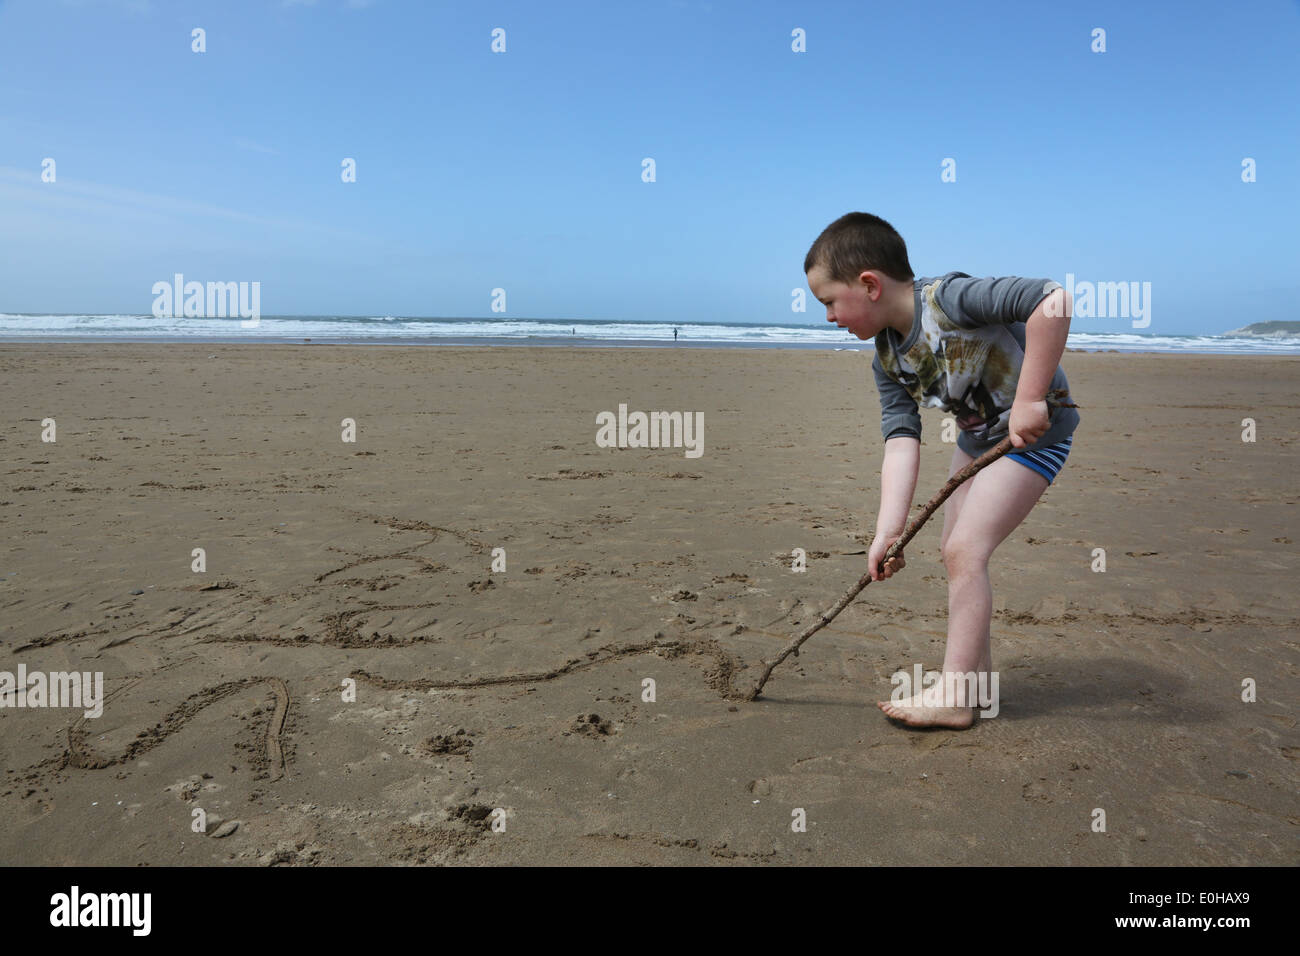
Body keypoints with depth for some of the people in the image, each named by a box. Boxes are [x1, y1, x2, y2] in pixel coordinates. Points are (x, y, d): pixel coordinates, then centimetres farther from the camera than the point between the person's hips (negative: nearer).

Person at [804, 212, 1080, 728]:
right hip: (978, 436, 9)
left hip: (1035, 430, -9)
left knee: (965, 550, -15)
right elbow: (901, 439, -13)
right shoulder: (886, 360, -5)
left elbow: (1051, 298, -41)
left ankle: (954, 696, -6)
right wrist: (888, 531, -23)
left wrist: (1029, 400, -40)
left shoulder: (949, 298, -30)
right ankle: (976, 672, 25)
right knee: (952, 549, 11)